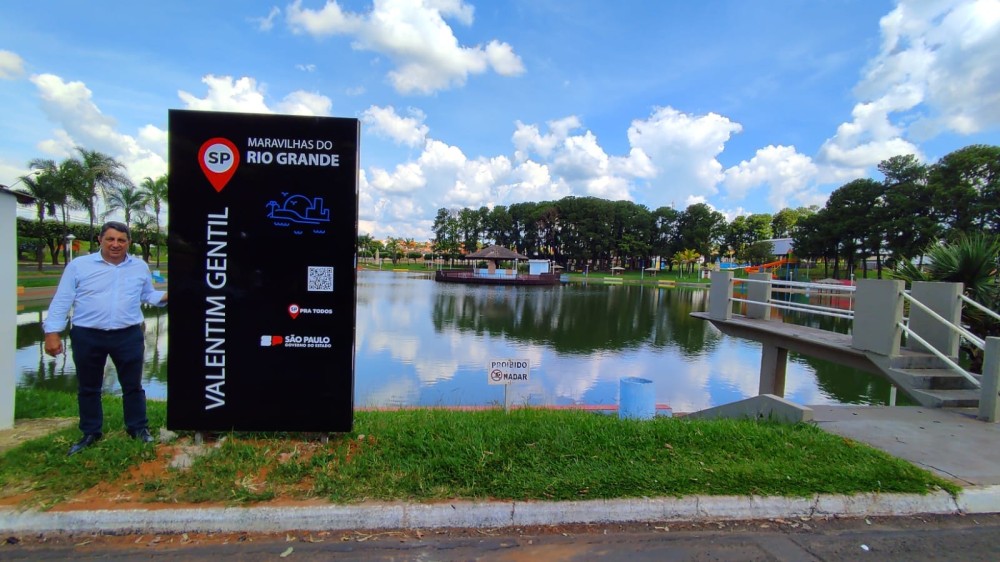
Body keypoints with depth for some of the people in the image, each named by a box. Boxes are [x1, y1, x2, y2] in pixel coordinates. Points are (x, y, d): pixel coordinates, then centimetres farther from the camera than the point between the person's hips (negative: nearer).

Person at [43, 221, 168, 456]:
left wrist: (165, 296, -6)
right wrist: (52, 333, -5)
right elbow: (62, 301, -1)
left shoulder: (140, 267, 5)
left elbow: (148, 295, 14)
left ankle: (138, 428, 23)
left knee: (133, 385, 10)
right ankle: (91, 433, 30)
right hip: (87, 336, 0)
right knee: (88, 388, 14)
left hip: (129, 336, 0)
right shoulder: (78, 265, -1)